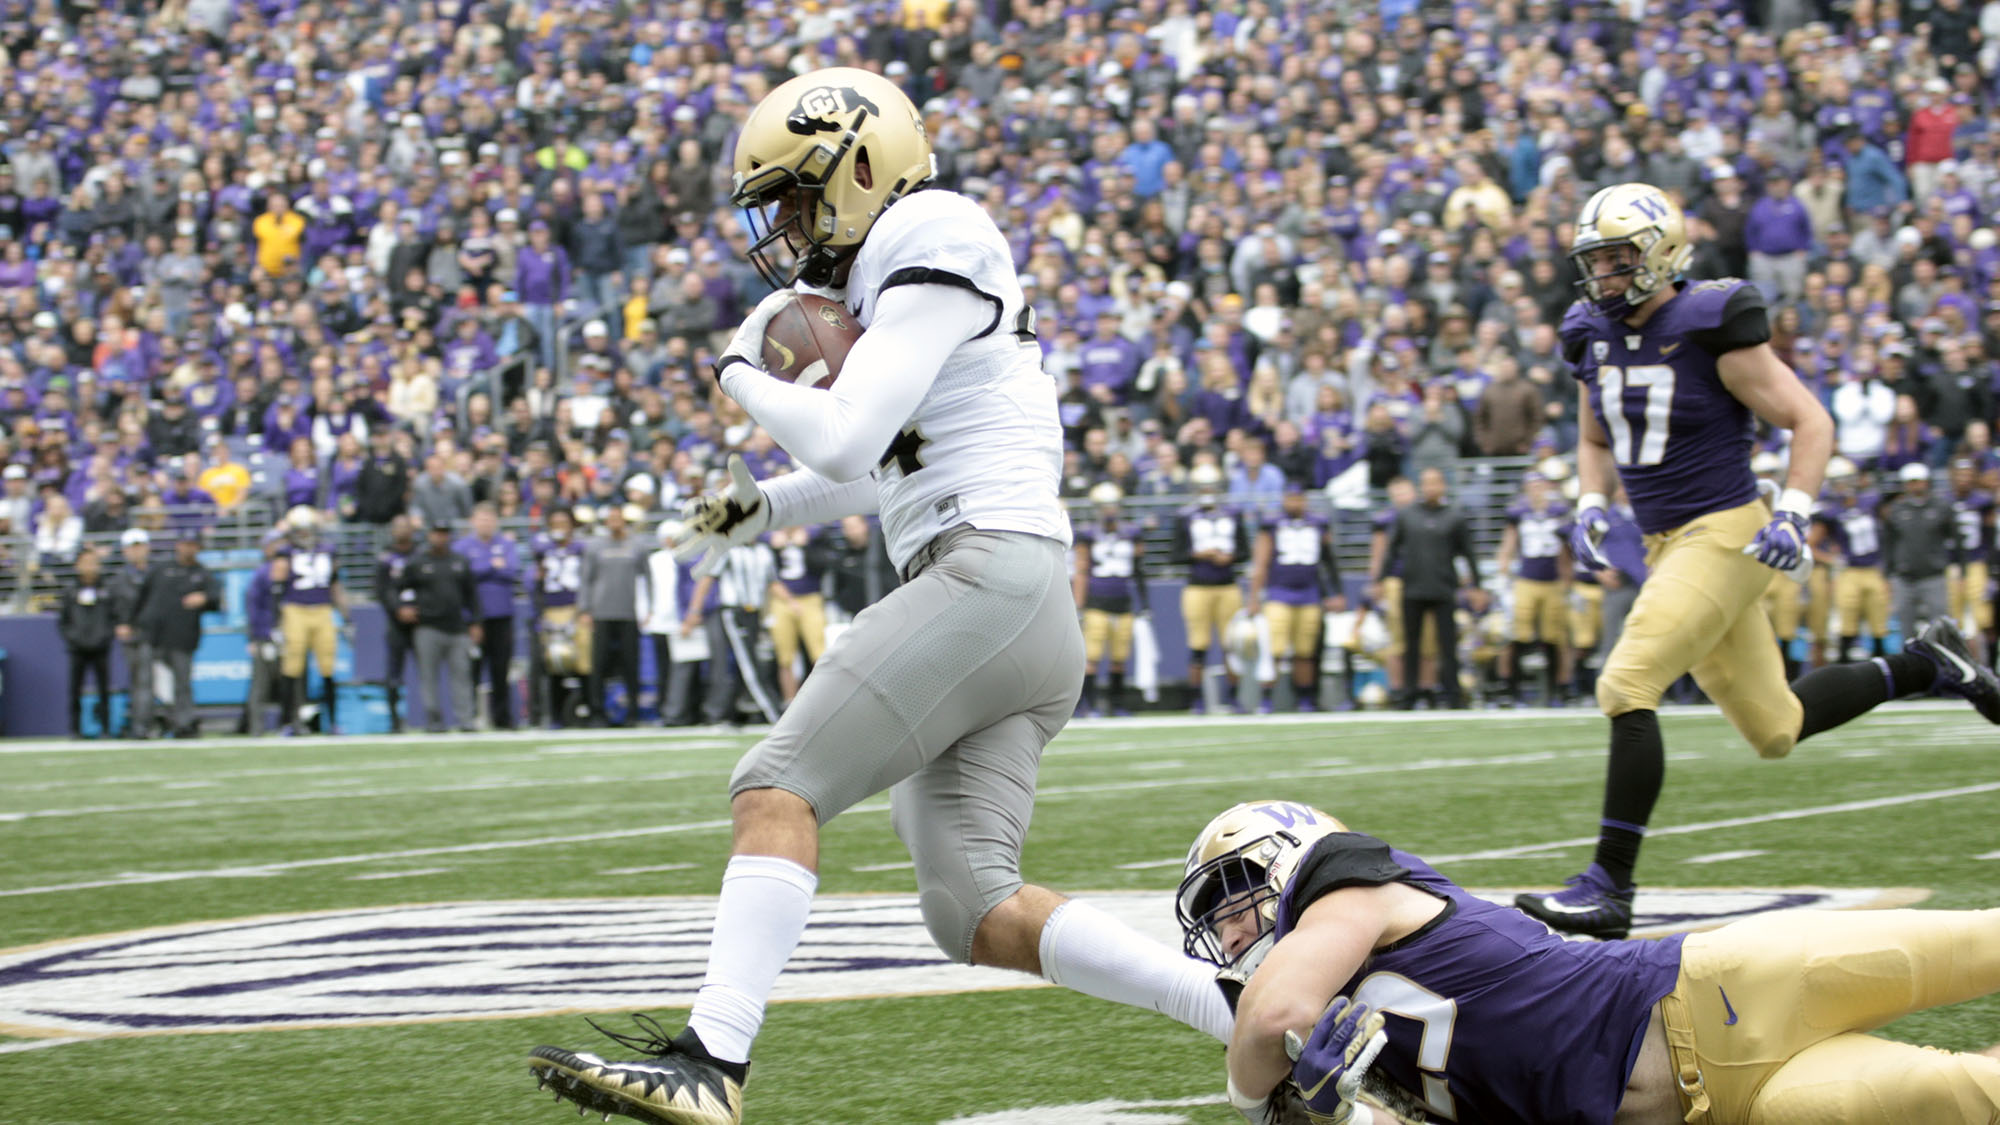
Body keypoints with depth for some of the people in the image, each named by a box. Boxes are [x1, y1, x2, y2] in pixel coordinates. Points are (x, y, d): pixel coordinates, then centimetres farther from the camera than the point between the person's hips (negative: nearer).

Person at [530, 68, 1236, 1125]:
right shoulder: (898, 288, 23)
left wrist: (743, 372, 3)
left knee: (778, 788, -14)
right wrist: (761, 506, 30)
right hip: (1025, 628, 9)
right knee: (976, 912, 1)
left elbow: (841, 441, -14)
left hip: (987, 576, -9)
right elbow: (889, 472, 39)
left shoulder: (930, 269, -6)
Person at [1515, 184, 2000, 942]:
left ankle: (1610, 888, -17)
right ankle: (1923, 664, 34)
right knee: (1776, 731, 14)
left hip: (1723, 536, -8)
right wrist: (1590, 504, 4)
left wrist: (1792, 513, -20)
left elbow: (1810, 423, -9)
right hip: (1668, 545, 8)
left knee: (1626, 688, -21)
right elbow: (1596, 442, 23)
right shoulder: (1595, 339, 7)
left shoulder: (1712, 328, -14)